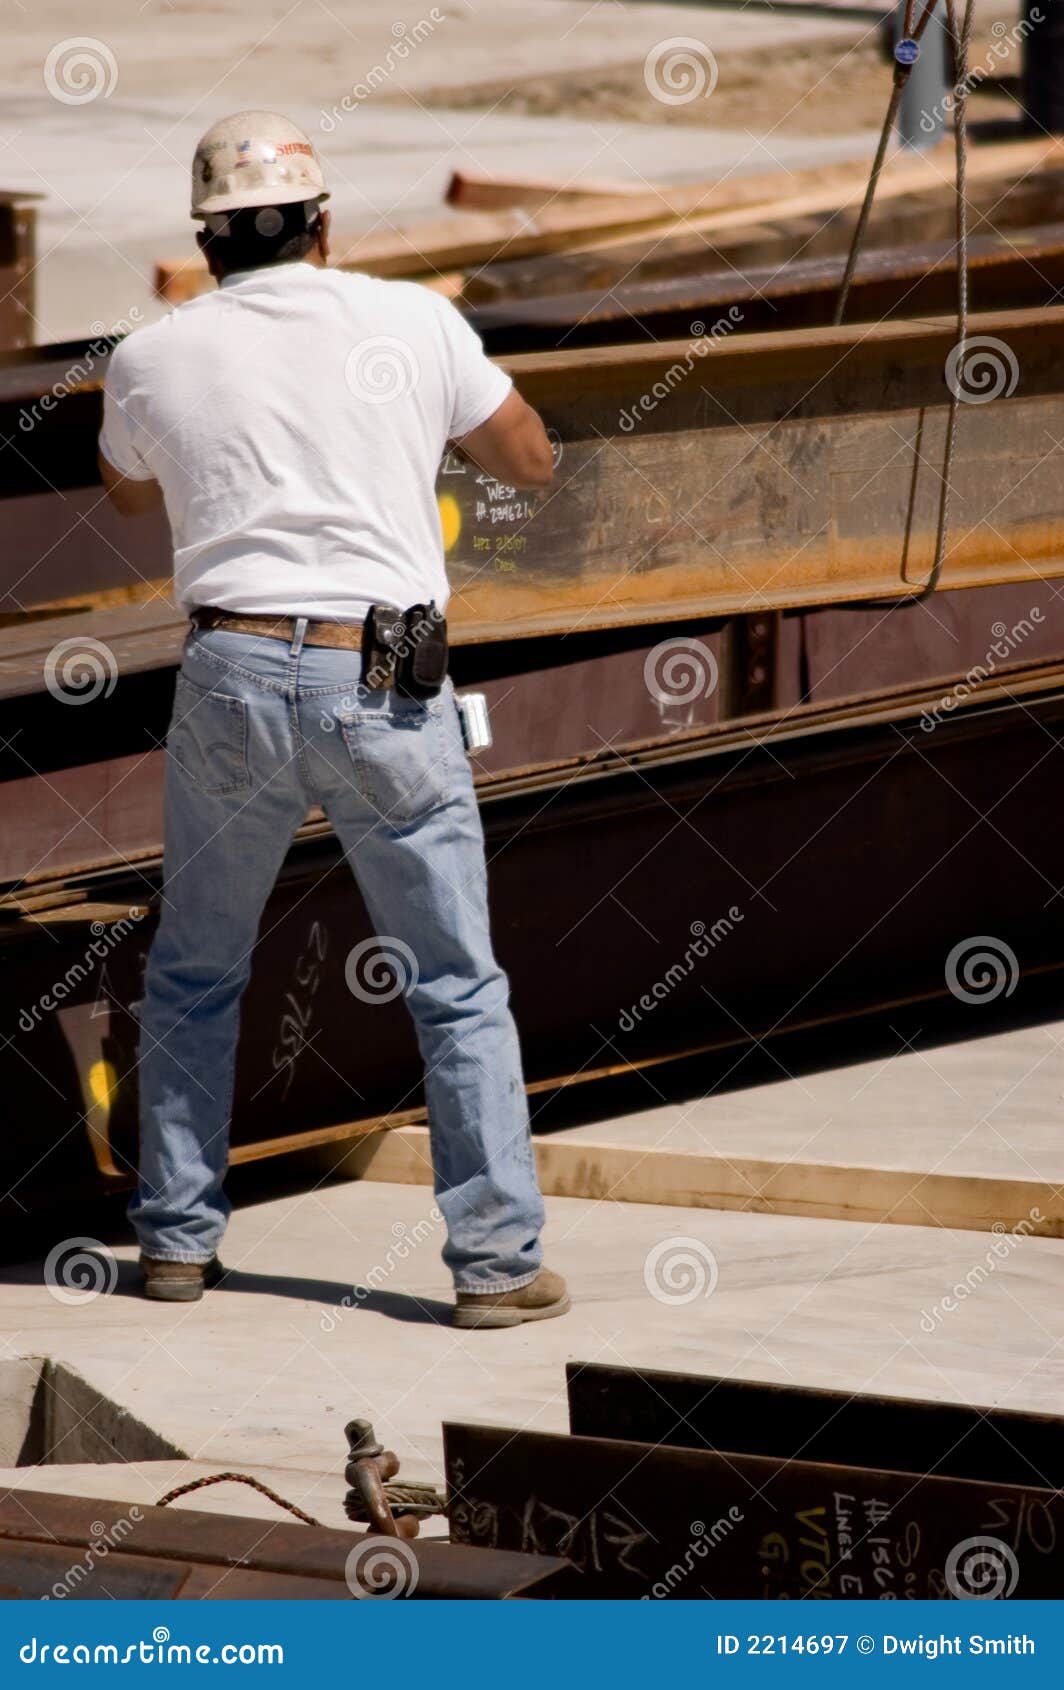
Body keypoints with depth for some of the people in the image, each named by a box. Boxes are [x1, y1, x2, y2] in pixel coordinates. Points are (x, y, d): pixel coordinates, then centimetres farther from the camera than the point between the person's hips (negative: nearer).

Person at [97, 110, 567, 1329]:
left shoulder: (154, 359, 5)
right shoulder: (414, 324, 1)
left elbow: (127, 492, 26)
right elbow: (532, 462, 14)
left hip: (232, 678, 1)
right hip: (386, 694, -1)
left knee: (193, 974, 19)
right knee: (457, 986, 6)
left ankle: (177, 1239, 20)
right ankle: (497, 1259, 2)